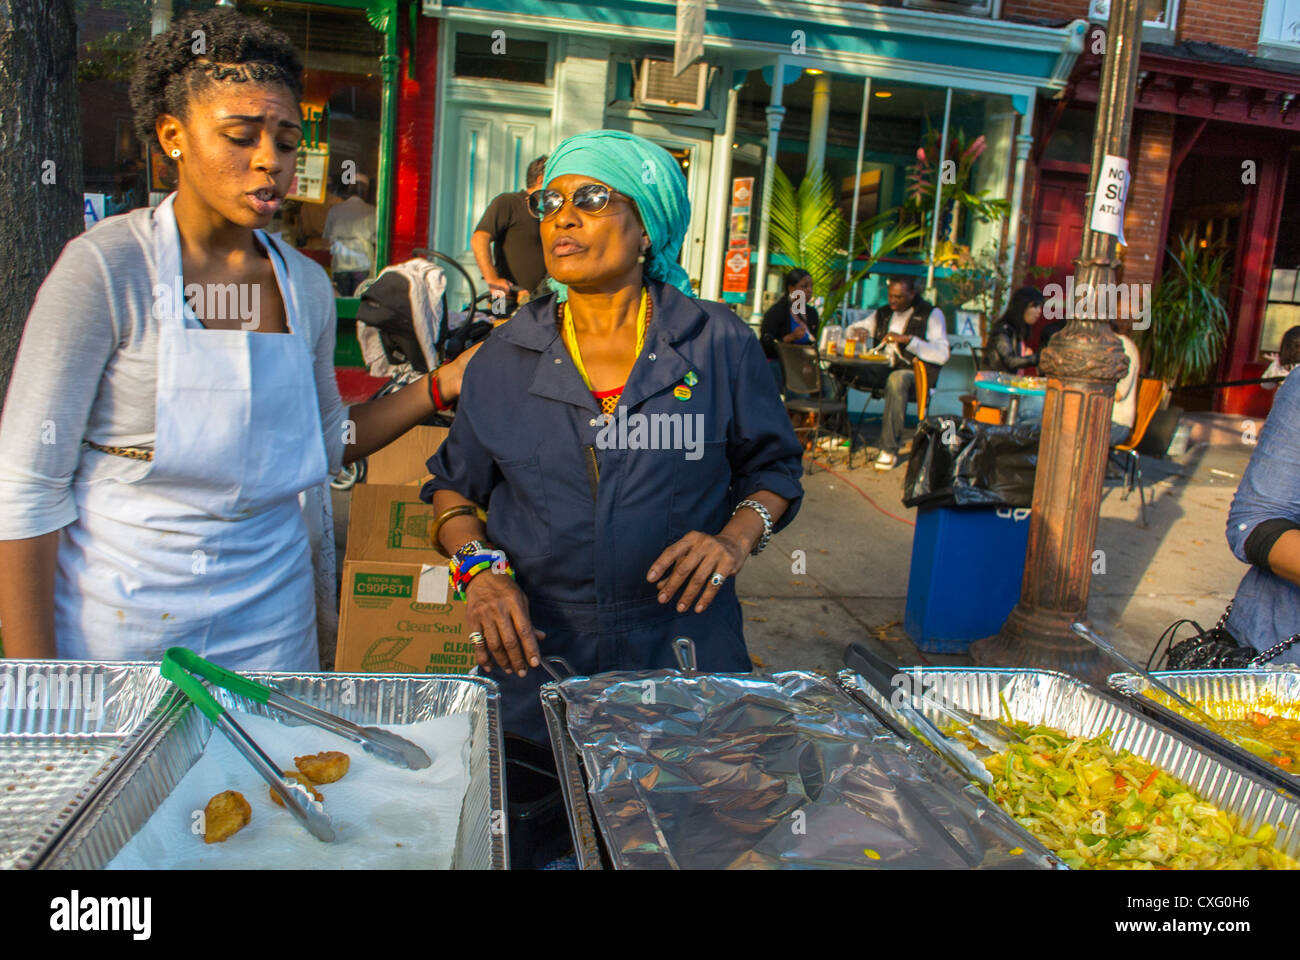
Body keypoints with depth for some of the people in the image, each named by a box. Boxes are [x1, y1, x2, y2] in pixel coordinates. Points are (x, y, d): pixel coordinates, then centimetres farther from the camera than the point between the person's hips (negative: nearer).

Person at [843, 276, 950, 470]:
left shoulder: (932, 314, -1)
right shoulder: (883, 313, 15)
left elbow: (942, 355, -12)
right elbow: (850, 330, 22)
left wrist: (907, 340, -20)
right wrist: (858, 331, -4)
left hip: (916, 375, -5)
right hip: (883, 370, 5)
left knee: (897, 379, -41)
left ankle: (889, 450, -34)